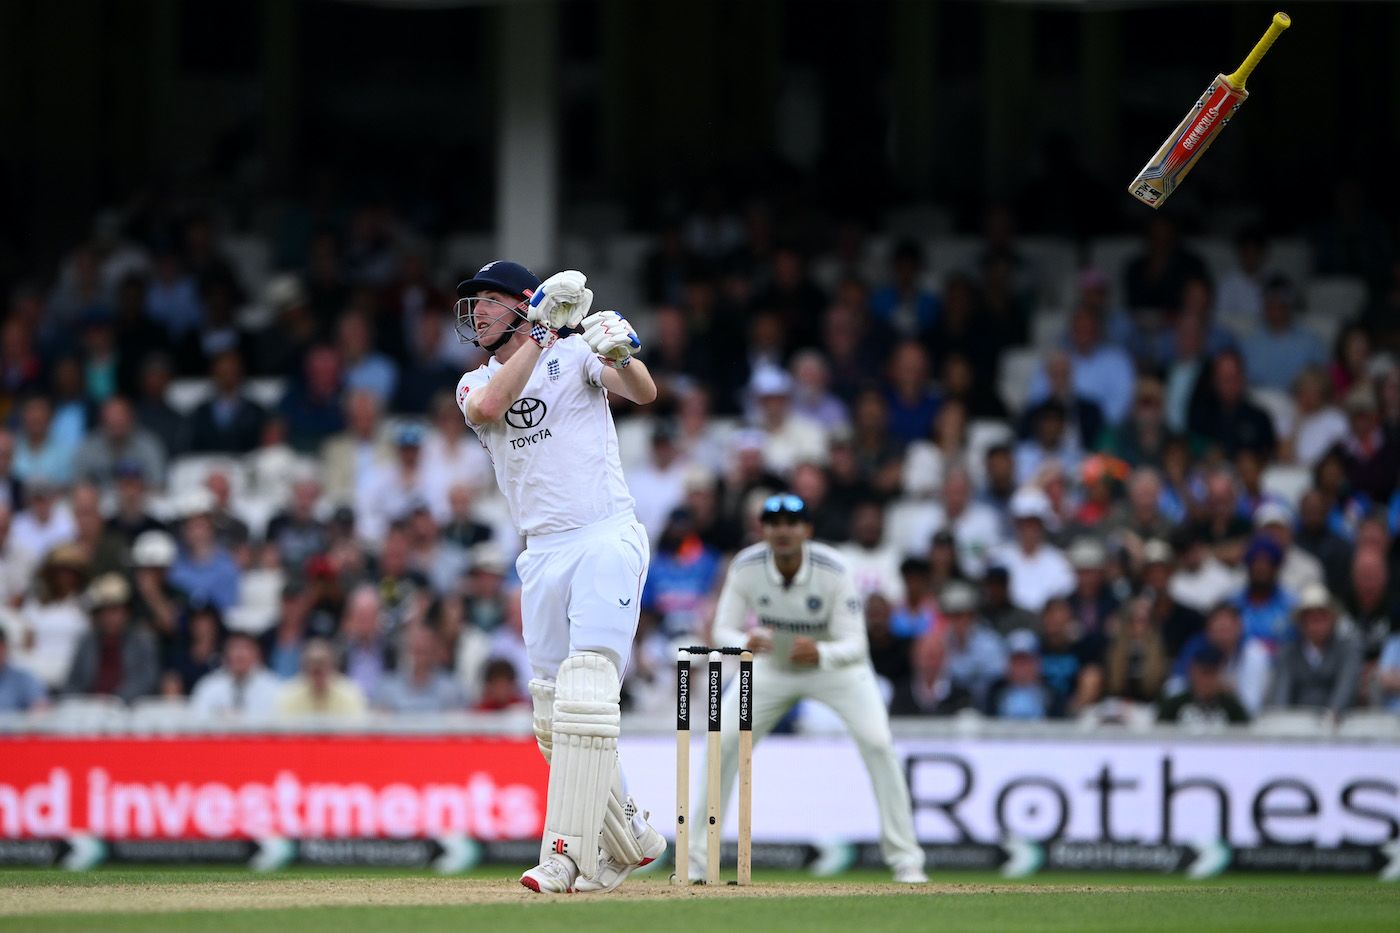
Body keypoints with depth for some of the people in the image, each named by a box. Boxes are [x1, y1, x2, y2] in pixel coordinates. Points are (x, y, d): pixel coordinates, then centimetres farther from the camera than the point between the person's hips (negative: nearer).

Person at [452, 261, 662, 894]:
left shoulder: (574, 355, 3)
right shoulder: (475, 384, 14)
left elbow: (643, 393, -14)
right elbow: (490, 407, -11)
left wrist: (620, 354, -35)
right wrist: (539, 330, -14)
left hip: (607, 539, -6)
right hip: (542, 554, 6)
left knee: (585, 696, -17)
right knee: (552, 714, 7)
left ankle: (570, 855, -20)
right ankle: (629, 841, 22)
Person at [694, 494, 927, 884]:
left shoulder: (834, 571, -30)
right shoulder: (746, 567, -23)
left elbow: (855, 645, -30)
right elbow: (723, 629, -17)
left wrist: (819, 653, -52)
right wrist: (744, 643, -42)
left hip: (836, 662, -2)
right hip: (772, 664, 3)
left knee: (877, 743, -20)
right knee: (724, 744, -7)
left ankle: (904, 857, -10)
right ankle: (696, 853, 7)